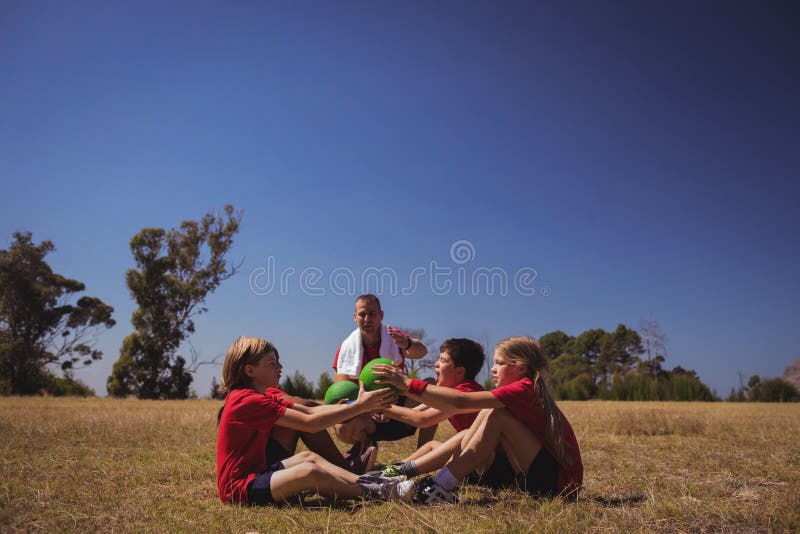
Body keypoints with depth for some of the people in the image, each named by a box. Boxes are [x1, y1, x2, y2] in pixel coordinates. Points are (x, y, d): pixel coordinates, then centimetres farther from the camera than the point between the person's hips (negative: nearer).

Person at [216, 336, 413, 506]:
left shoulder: (262, 397, 10)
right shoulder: (249, 401, -21)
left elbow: (310, 410, 1)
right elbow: (310, 423, -24)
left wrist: (358, 404, -8)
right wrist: (360, 407, -22)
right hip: (238, 487, -11)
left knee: (309, 457, 6)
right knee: (308, 471, -24)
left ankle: (364, 482, 0)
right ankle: (371, 493, -10)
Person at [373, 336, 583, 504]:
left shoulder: (525, 389, -16)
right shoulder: (525, 391, 11)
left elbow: (462, 402, -26)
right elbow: (460, 407, 4)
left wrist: (410, 384, -24)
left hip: (561, 481, -9)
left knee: (495, 415, -21)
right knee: (467, 436, -3)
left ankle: (443, 486, -19)